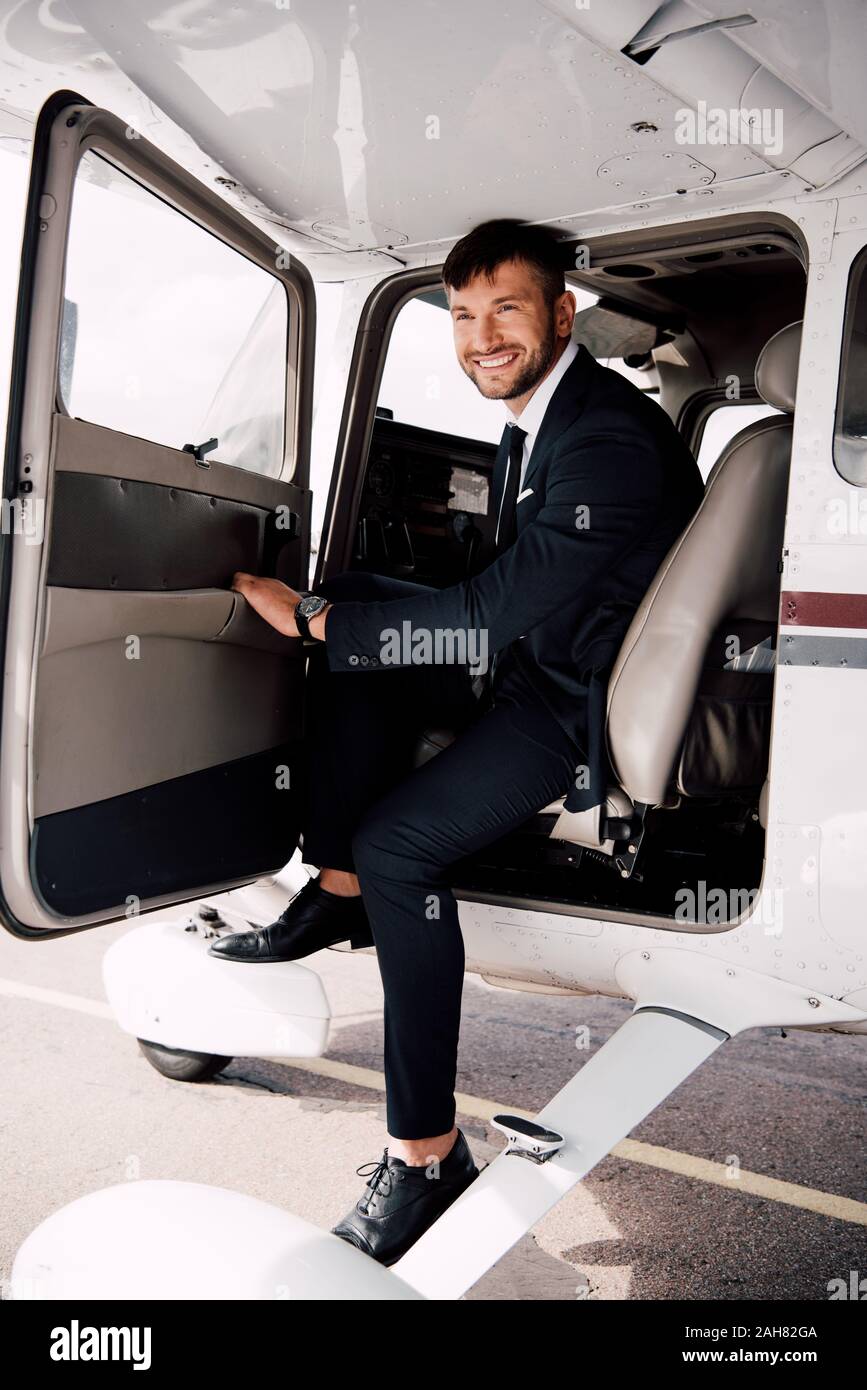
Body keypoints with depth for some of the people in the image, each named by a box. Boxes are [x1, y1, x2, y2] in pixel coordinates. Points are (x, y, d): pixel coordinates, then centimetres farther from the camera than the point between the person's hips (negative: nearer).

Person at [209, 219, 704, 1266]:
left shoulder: (610, 441, -24)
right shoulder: (532, 418, 8)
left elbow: (493, 618, -28)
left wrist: (308, 618, -22)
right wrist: (334, 612, 6)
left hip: (593, 704, -10)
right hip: (537, 659, 10)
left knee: (398, 841, -24)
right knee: (357, 603, 1)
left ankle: (427, 1152, -11)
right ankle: (341, 893, 2)